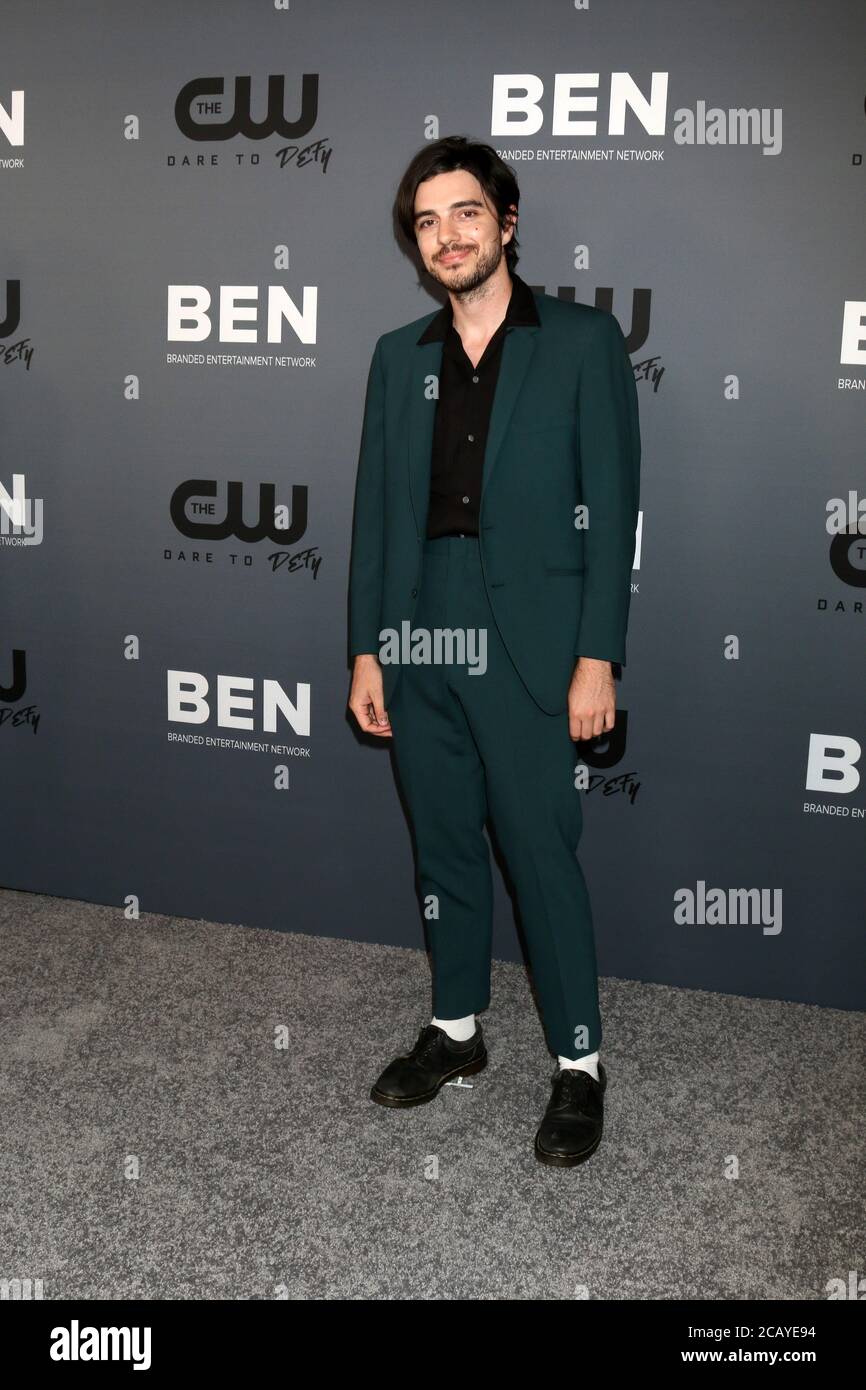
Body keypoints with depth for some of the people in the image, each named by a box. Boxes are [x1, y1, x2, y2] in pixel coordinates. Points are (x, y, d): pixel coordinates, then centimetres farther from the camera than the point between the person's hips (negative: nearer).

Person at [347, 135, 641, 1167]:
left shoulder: (582, 342, 0)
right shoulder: (400, 356, 12)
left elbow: (610, 505, -5)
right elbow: (375, 508, 12)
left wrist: (597, 656, -11)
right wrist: (365, 648, 7)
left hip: (526, 646, -4)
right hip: (417, 643, 5)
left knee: (542, 855, 0)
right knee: (443, 847, 14)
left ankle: (578, 1065, 16)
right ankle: (456, 1030, 32)